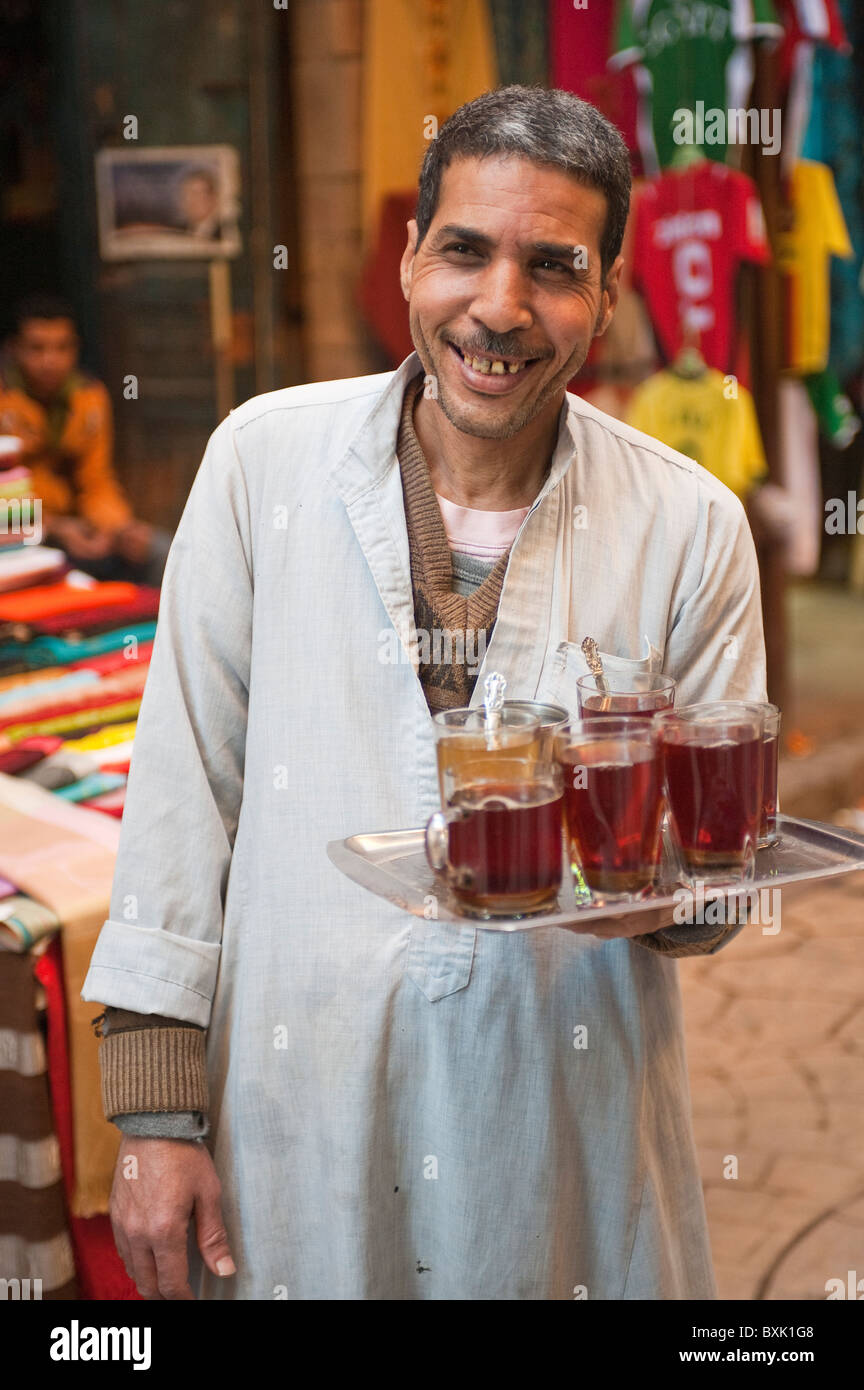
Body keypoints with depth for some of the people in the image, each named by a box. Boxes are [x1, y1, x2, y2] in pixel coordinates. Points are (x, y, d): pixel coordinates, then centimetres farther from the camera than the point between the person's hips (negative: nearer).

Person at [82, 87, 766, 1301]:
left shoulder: (692, 525, -4)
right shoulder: (265, 456, -4)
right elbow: (183, 790, -2)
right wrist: (156, 1114, -4)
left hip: (569, 1131, 1)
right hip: (299, 1105, 0)